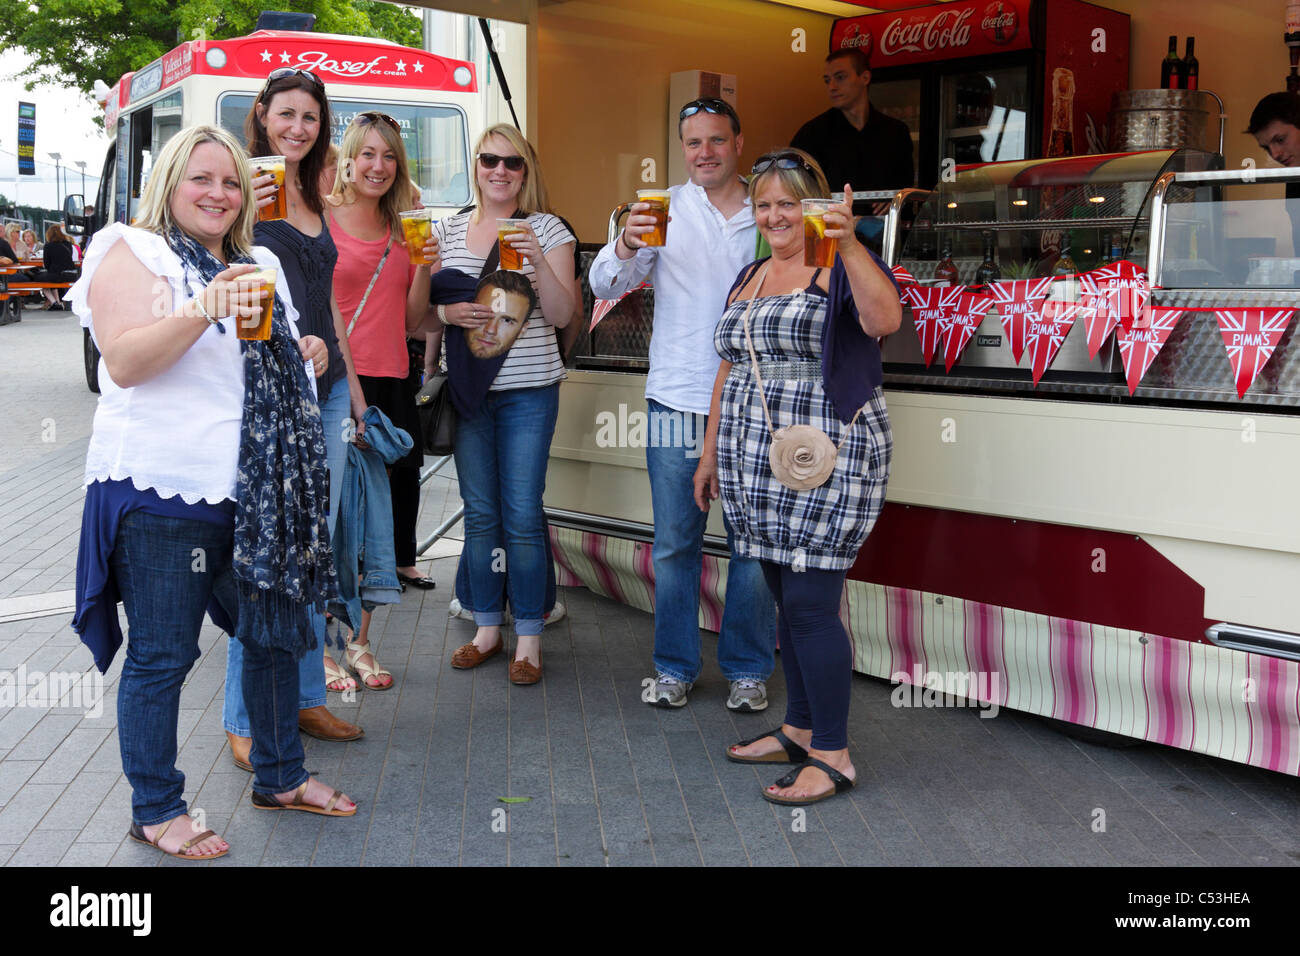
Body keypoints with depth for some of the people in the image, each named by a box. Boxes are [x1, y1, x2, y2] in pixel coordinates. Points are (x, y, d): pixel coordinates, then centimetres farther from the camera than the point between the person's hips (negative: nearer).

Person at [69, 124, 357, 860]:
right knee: (162, 657, 2)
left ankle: (280, 776, 33)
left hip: (262, 489, 8)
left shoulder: (258, 264, 19)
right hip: (165, 493, -7)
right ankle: (157, 812, 16)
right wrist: (205, 310, -30)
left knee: (277, 632, 15)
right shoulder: (134, 254, -5)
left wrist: (302, 355, 11)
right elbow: (123, 362, -19)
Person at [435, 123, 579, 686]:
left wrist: (539, 260, -19)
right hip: (467, 390, 3)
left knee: (522, 516, -3)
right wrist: (447, 311, -9)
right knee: (479, 513, 9)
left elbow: (562, 315, -5)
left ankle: (529, 637, 8)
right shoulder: (449, 231, 9)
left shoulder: (547, 229, 1)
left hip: (528, 391, -3)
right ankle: (487, 628, 22)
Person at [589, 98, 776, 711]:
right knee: (674, 542, 4)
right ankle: (674, 667, 18)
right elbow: (605, 285, -3)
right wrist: (626, 246, -23)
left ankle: (747, 669, 18)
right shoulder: (664, 209, 5)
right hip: (677, 401, 0)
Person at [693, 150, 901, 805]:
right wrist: (711, 451, 23)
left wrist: (849, 243, -38)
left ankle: (832, 756, 2)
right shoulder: (751, 276, 19)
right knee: (786, 600, 13)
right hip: (759, 468, 8)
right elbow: (731, 368, 24)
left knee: (810, 606, -8)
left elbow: (885, 319, -27)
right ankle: (799, 730, 25)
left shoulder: (842, 269, -5)